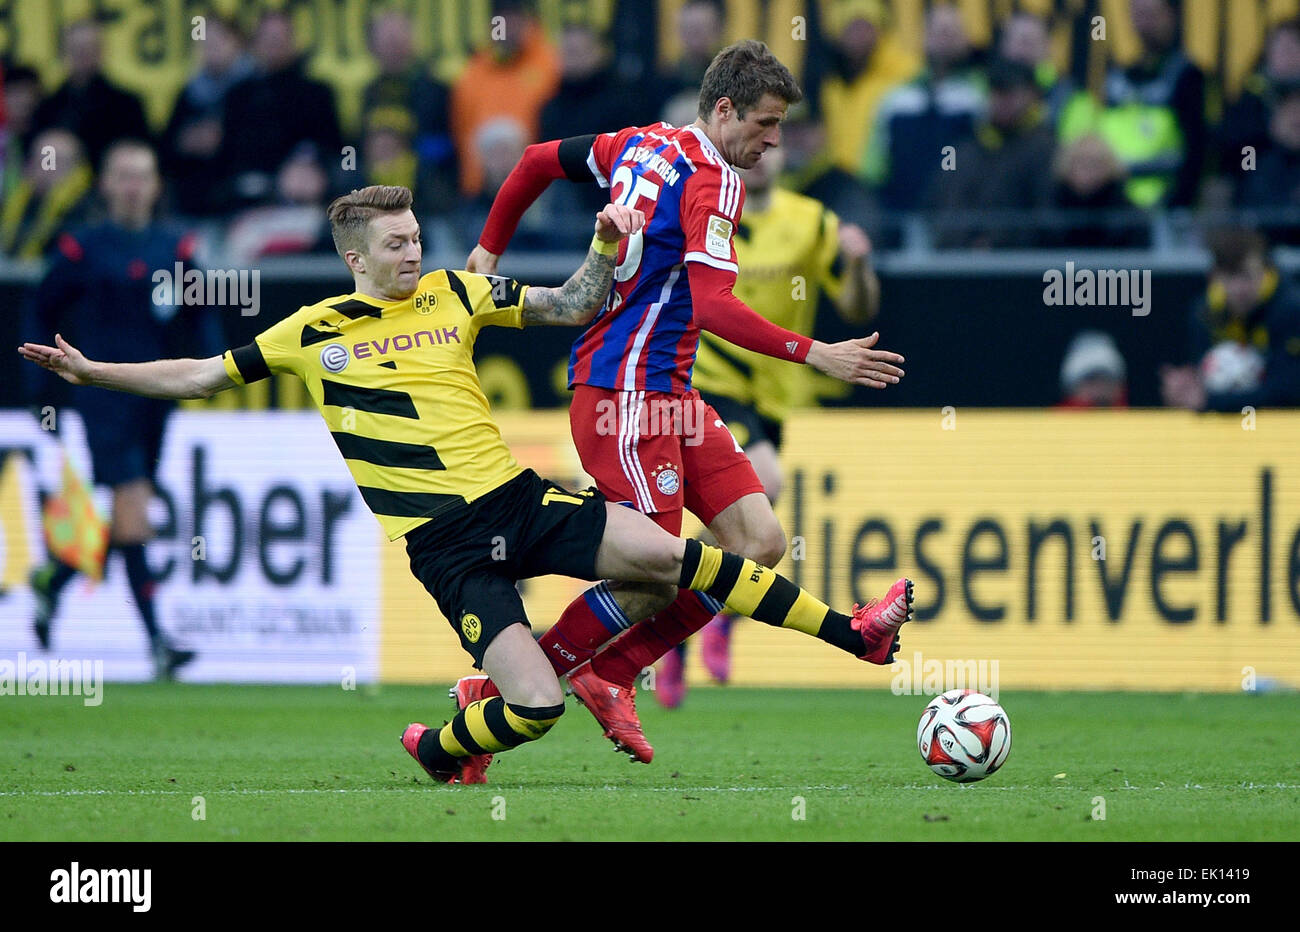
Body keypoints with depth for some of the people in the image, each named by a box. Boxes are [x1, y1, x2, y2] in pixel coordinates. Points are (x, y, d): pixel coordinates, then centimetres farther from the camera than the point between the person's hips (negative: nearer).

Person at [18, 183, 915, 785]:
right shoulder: (314, 332, 4)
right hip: (441, 544, -3)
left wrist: (606, 250, -3)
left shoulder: (455, 292, 10)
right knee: (535, 704, -19)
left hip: (516, 497, 3)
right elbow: (200, 377, 12)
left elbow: (573, 307, 15)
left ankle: (849, 632, -9)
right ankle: (438, 748, 14)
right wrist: (90, 371, 6)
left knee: (668, 552, -17)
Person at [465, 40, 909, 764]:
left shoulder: (642, 145, 14)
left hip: (672, 392, 10)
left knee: (762, 543, 2)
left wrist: (490, 252, 34)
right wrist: (814, 355, -24)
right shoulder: (713, 182, -14)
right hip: (625, 393, -10)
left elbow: (539, 161, 23)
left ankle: (608, 676, 9)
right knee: (656, 582, -11)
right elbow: (713, 307, -24)